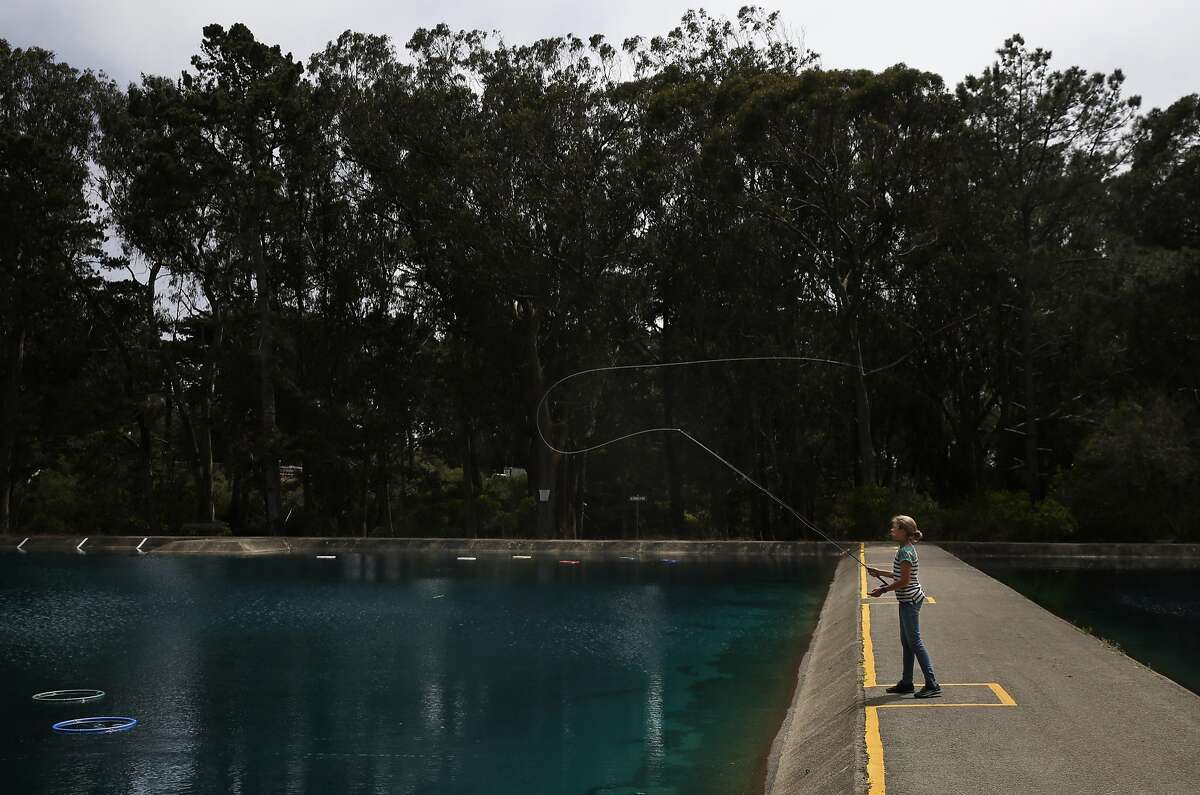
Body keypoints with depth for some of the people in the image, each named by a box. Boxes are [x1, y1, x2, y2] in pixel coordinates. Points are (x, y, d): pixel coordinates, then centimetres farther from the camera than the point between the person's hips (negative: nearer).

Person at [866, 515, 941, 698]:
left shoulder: (906, 552, -18)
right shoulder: (906, 549, 12)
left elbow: (904, 581, -21)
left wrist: (883, 590, -13)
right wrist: (880, 573, 20)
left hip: (910, 600, -11)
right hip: (908, 600, 11)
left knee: (914, 641, -9)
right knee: (906, 642, 14)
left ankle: (932, 684, -8)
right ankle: (906, 683, 21)